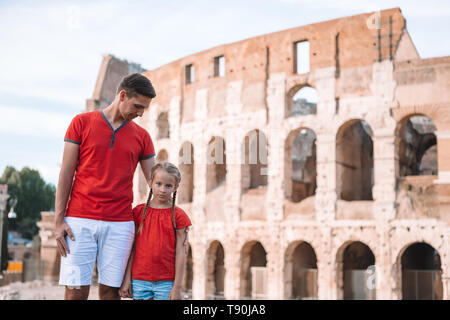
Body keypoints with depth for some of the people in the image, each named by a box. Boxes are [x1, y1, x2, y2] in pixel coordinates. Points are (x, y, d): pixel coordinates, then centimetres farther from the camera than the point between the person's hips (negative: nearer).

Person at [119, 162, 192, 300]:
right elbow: (132, 247, 5)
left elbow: (180, 253, -2)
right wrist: (127, 279, 2)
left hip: (166, 282, -1)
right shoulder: (138, 211, 4)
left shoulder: (178, 215, -1)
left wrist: (177, 286, -5)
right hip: (139, 280, 1)